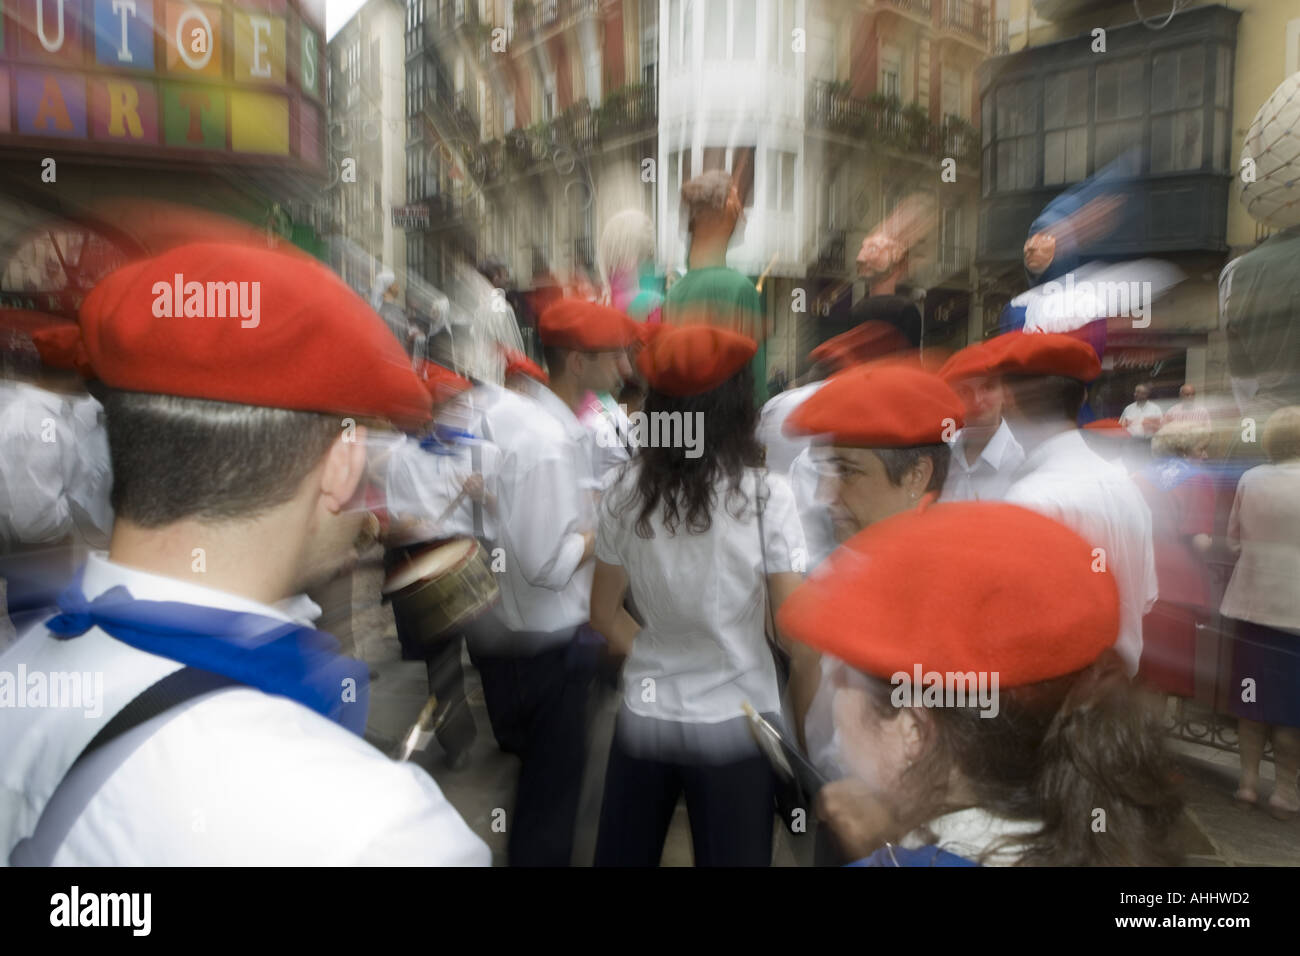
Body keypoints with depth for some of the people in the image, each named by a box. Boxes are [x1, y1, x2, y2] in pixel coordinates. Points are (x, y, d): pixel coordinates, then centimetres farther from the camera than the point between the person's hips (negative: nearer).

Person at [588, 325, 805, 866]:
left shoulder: (626, 492, -6)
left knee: (623, 854, 21)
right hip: (734, 718, -2)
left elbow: (604, 614, 4)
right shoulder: (765, 493, -14)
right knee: (731, 855, 18)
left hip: (645, 712, 3)